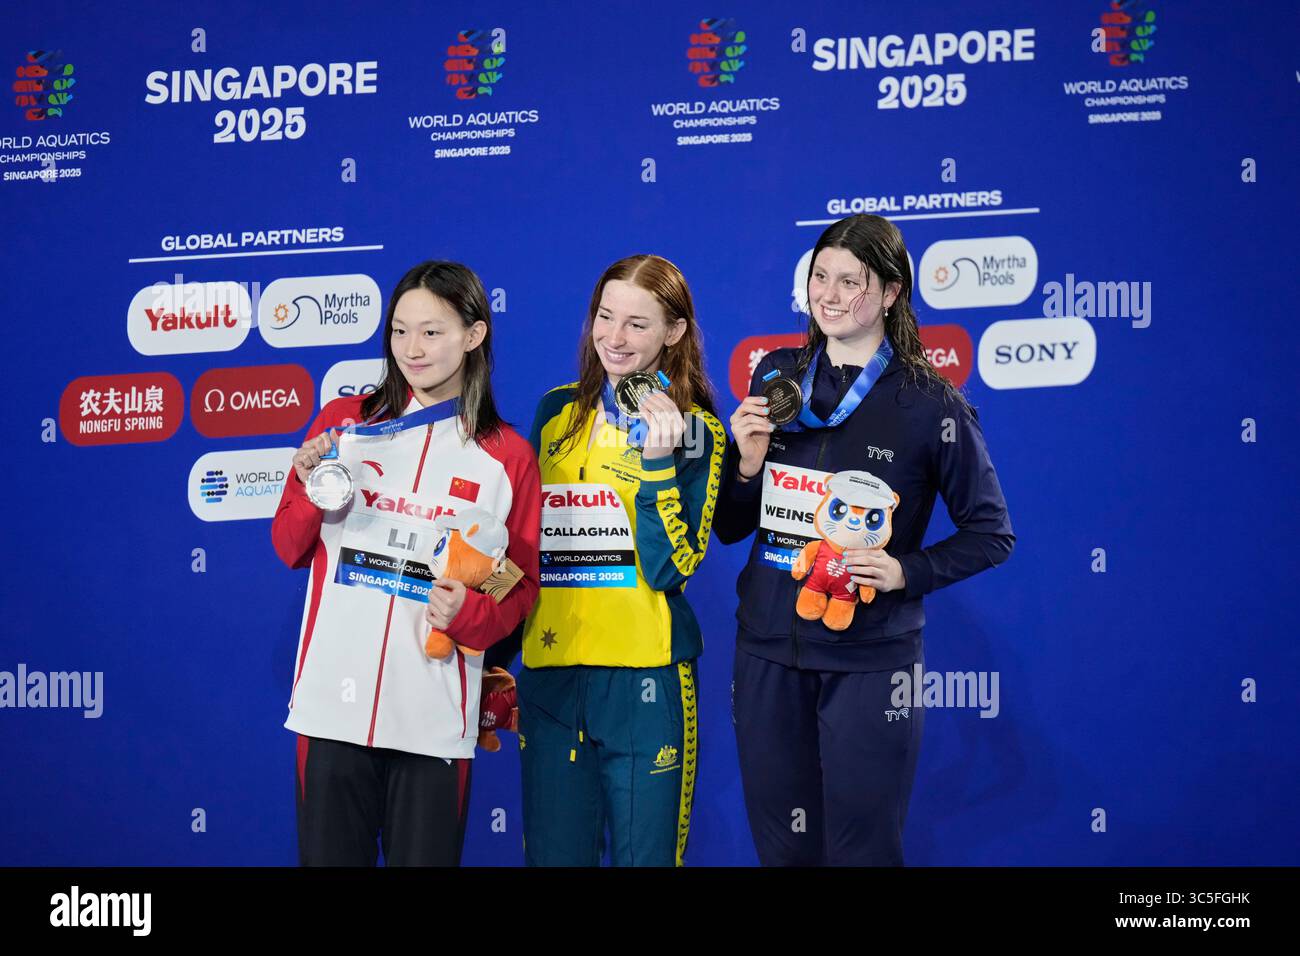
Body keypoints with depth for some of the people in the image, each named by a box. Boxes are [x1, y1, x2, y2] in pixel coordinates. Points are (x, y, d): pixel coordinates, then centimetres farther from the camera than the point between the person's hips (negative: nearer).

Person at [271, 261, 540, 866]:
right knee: (329, 855, 9)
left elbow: (520, 586, 6)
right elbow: (290, 549, 10)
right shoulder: (342, 423, 5)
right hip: (332, 703, 1)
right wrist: (312, 490, -10)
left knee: (425, 857, 8)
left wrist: (470, 614, -14)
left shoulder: (508, 457, 2)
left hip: (434, 718, -1)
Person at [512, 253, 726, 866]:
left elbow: (670, 570, -10)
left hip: (646, 677, -3)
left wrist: (656, 461, -18)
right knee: (552, 853, 9)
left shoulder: (695, 430, 0)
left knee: (645, 854, 4)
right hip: (549, 672, 3)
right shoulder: (557, 412, 9)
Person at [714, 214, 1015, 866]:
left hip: (869, 663, -4)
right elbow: (730, 528, 10)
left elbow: (990, 534, 0)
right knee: (781, 849, 14)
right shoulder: (776, 378, 5)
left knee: (860, 850, 5)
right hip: (768, 651, 4)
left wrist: (905, 572, -14)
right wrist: (747, 462, -9)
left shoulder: (929, 404, -7)